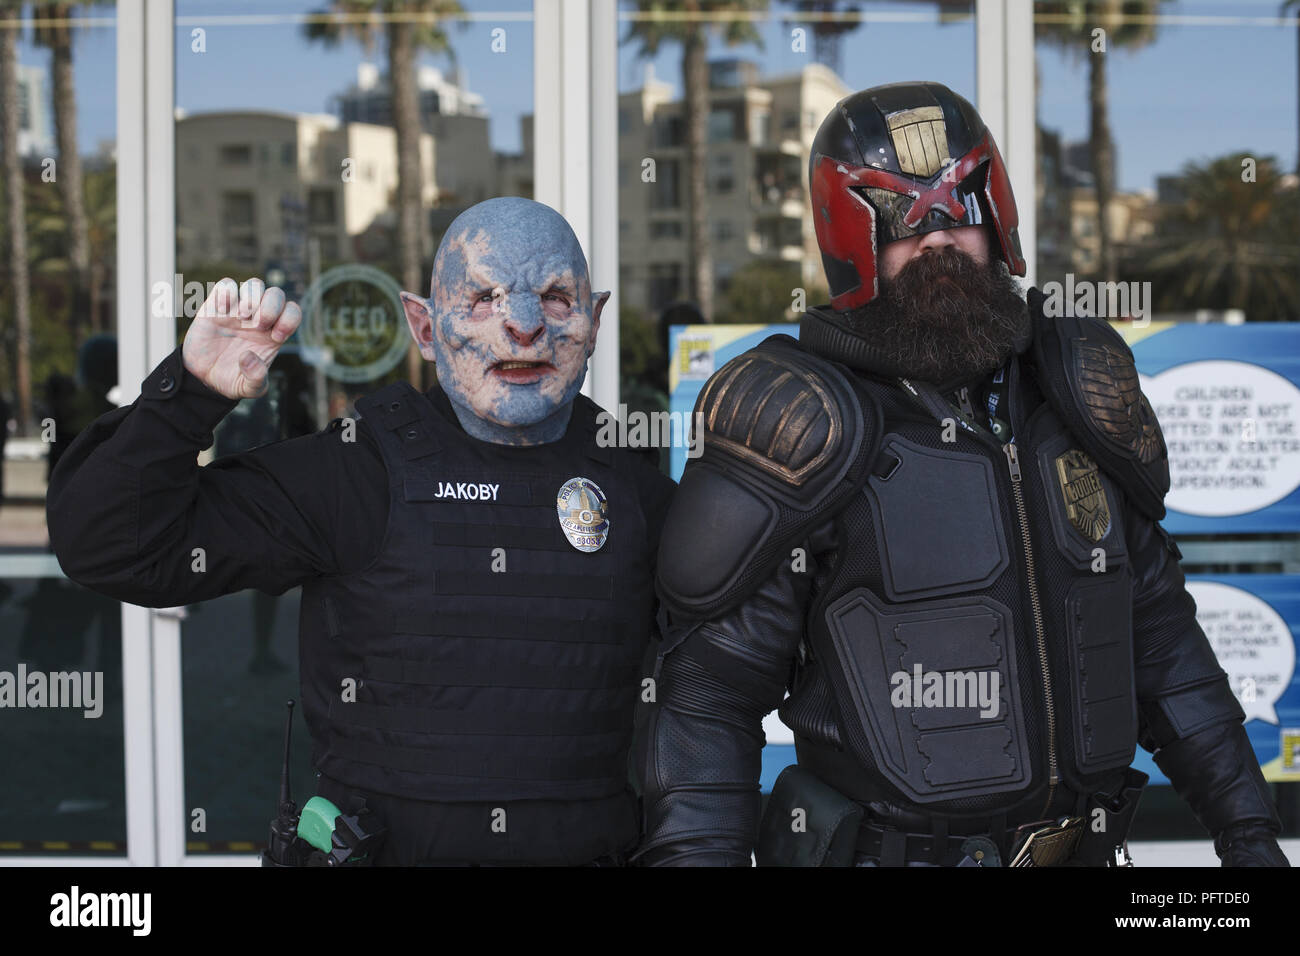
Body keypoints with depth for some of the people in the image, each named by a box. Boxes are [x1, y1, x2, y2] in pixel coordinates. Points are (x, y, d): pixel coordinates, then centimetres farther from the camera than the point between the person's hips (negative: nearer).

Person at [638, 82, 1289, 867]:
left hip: (1080, 843, 5)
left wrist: (1245, 826, 13)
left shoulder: (1074, 398, 7)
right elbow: (710, 690, -9)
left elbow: (1157, 627, 14)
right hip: (884, 845, -4)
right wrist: (696, 852, -17)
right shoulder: (806, 433, -9)